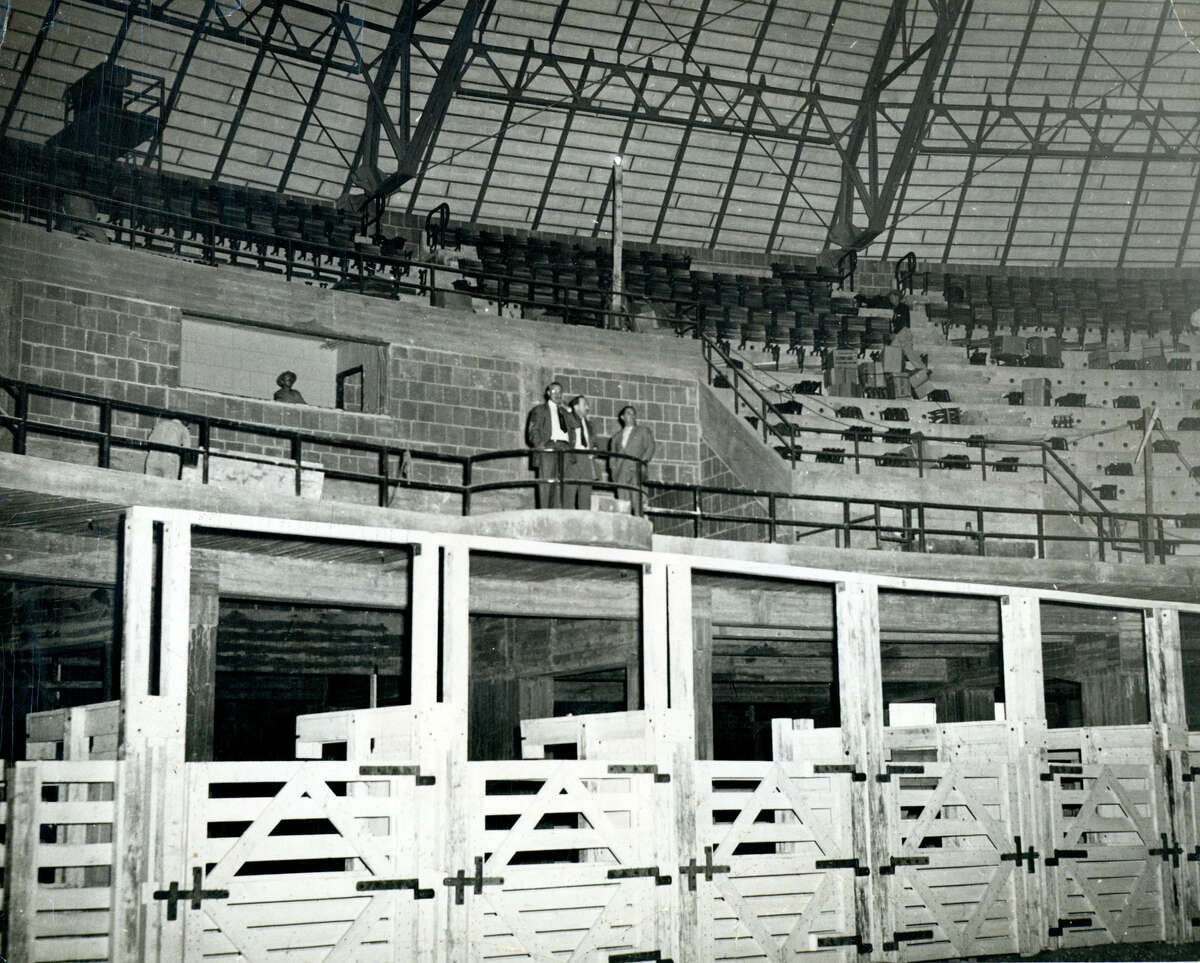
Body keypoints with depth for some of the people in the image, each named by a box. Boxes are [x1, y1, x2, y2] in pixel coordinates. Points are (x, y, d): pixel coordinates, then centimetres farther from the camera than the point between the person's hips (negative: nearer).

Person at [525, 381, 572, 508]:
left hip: (564, 449, 4)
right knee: (546, 481, -12)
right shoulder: (539, 410, 13)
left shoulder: (566, 413, 28)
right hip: (547, 447, -4)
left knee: (561, 484, -6)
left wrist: (570, 448, 6)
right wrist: (540, 445, -14)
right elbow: (533, 430, 2)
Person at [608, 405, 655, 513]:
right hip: (621, 473, 3)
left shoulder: (643, 431, 17)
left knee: (636, 499, -15)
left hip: (636, 471, -3)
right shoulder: (617, 436, 26)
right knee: (623, 501, -7)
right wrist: (613, 469, 5)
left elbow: (650, 448, 7)